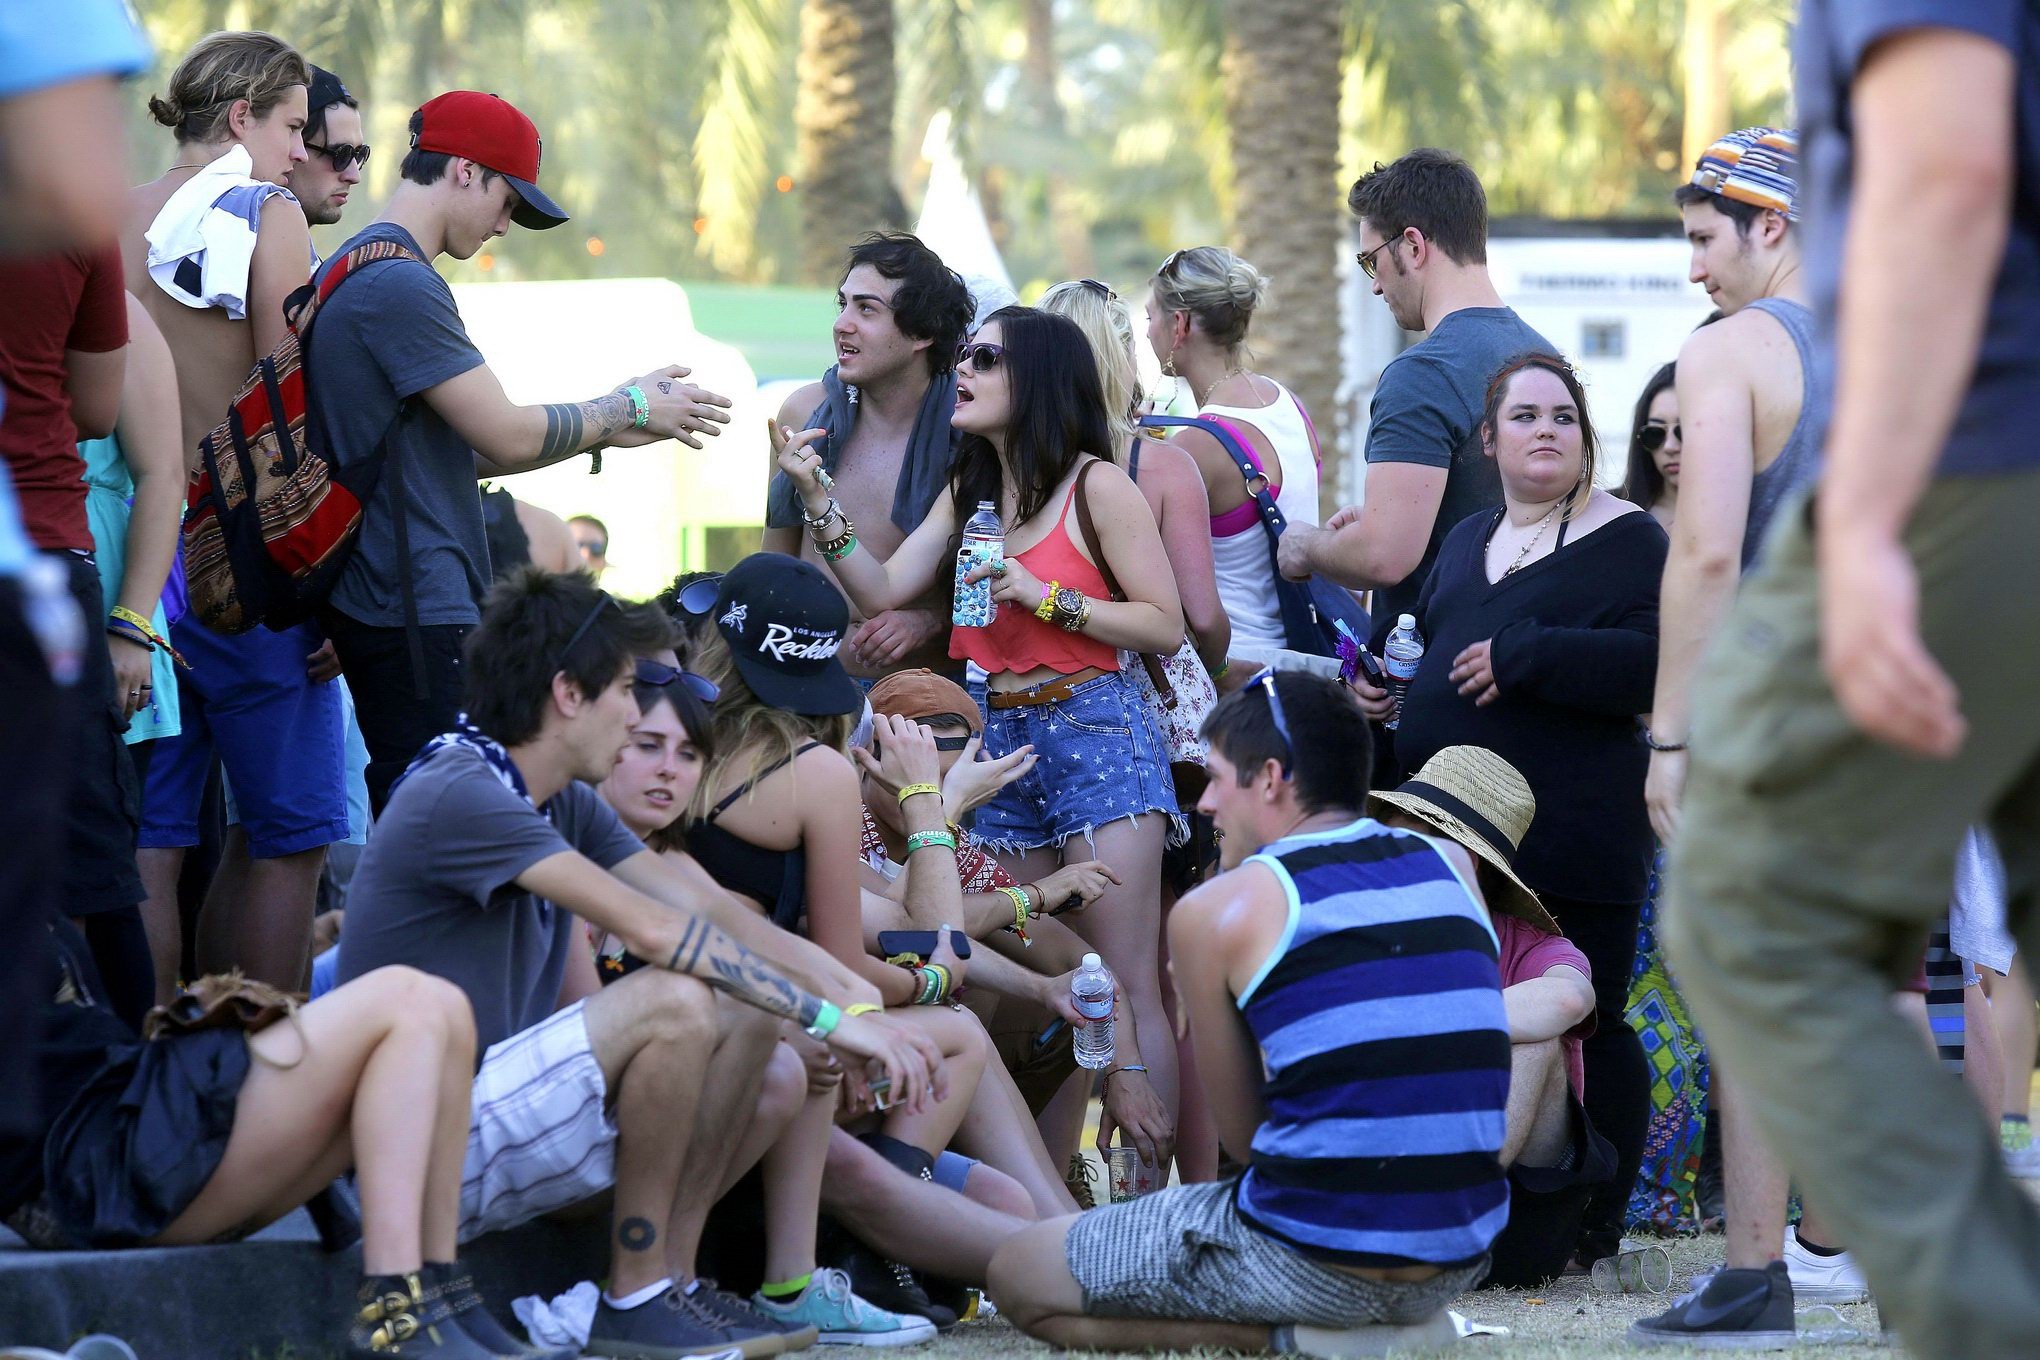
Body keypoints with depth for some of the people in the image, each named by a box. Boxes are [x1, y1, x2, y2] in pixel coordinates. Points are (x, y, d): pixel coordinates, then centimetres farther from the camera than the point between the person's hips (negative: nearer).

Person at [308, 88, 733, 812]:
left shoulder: (357, 272, 19)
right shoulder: (402, 285, -14)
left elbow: (463, 449, 22)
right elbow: (507, 437, -15)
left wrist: (605, 426, 18)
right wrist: (629, 411, 0)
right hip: (416, 613, -11)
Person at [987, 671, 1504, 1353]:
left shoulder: (1215, 911, -4)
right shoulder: (1451, 866, 10)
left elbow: (1243, 1136, 1)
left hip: (1316, 1260, -7)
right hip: (1459, 1262, 7)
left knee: (1018, 1279, 10)